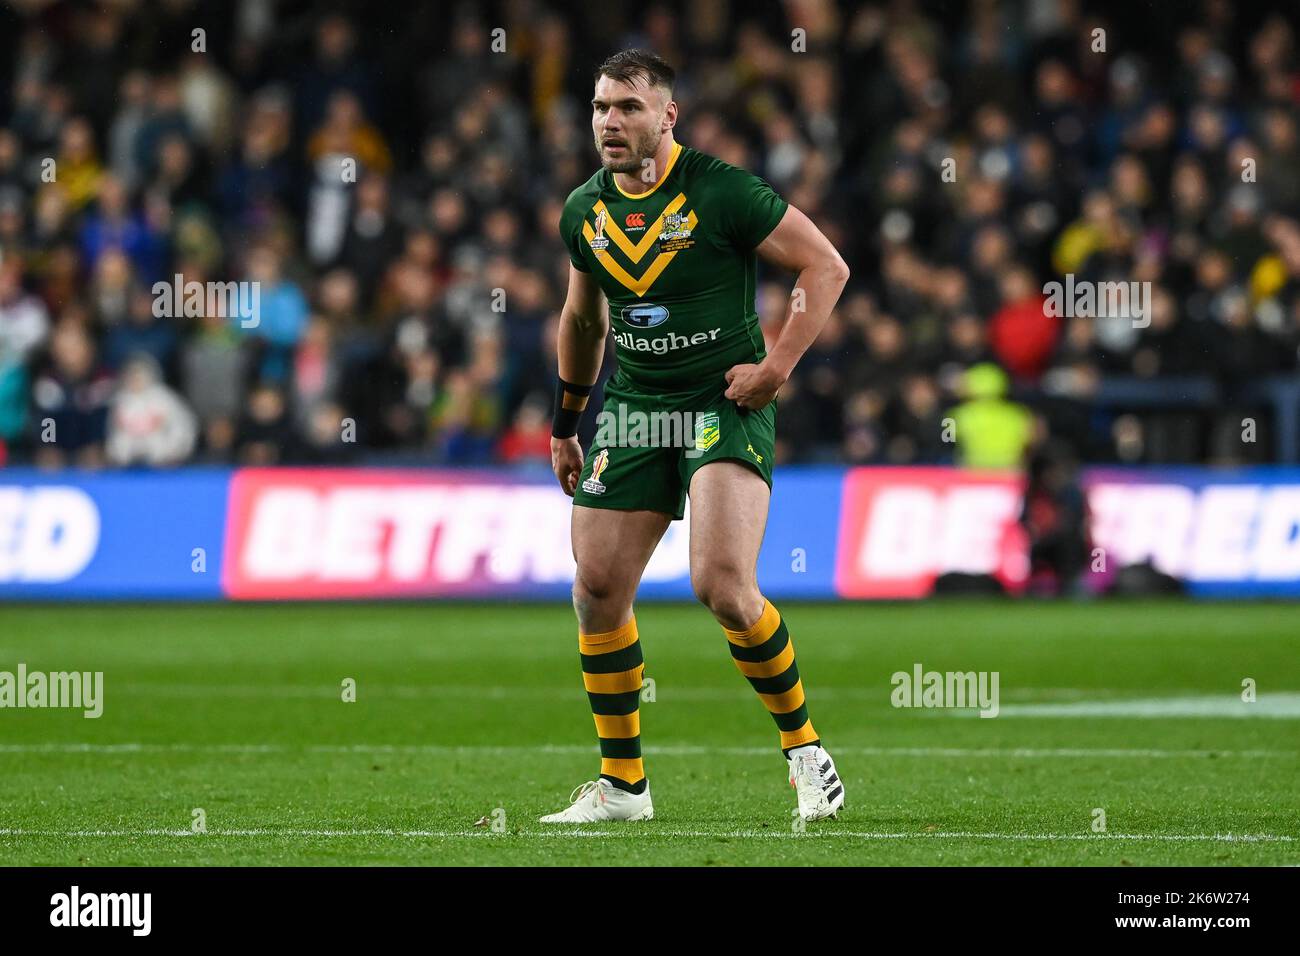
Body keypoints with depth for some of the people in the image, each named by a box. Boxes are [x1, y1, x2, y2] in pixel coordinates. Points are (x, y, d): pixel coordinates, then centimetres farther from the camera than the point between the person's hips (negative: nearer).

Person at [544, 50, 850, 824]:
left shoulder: (721, 192, -11)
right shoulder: (585, 210, 7)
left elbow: (827, 266, -7)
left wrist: (777, 366, -13)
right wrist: (566, 422, 26)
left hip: (725, 404, -6)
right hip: (633, 409, 6)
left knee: (723, 584, -20)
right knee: (598, 588, 0)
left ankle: (804, 746, 1)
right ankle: (622, 783, 13)